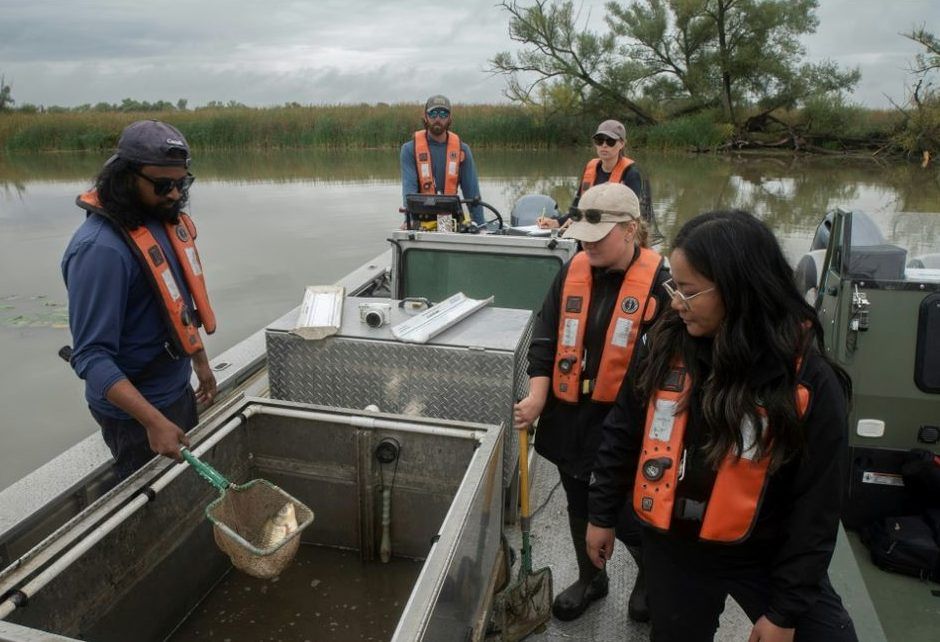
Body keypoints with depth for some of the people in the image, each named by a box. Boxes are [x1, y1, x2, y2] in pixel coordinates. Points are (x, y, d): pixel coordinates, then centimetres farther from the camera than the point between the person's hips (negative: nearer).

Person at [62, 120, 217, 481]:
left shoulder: (164, 219, -2)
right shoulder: (101, 248, -27)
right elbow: (91, 356, -28)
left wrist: (200, 361, 18)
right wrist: (153, 421, -34)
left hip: (179, 390, 8)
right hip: (134, 410, -8)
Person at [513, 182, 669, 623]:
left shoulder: (658, 281, -13)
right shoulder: (572, 272, 1)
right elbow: (545, 339, 4)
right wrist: (537, 398, -4)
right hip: (570, 415, 5)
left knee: (625, 513, 5)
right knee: (579, 505, 21)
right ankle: (590, 578, 46)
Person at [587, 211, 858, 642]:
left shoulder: (809, 379, -19)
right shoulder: (664, 347, -10)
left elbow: (816, 507, -13)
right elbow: (622, 436, 2)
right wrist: (603, 514, 8)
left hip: (765, 557, -2)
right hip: (672, 548, 3)